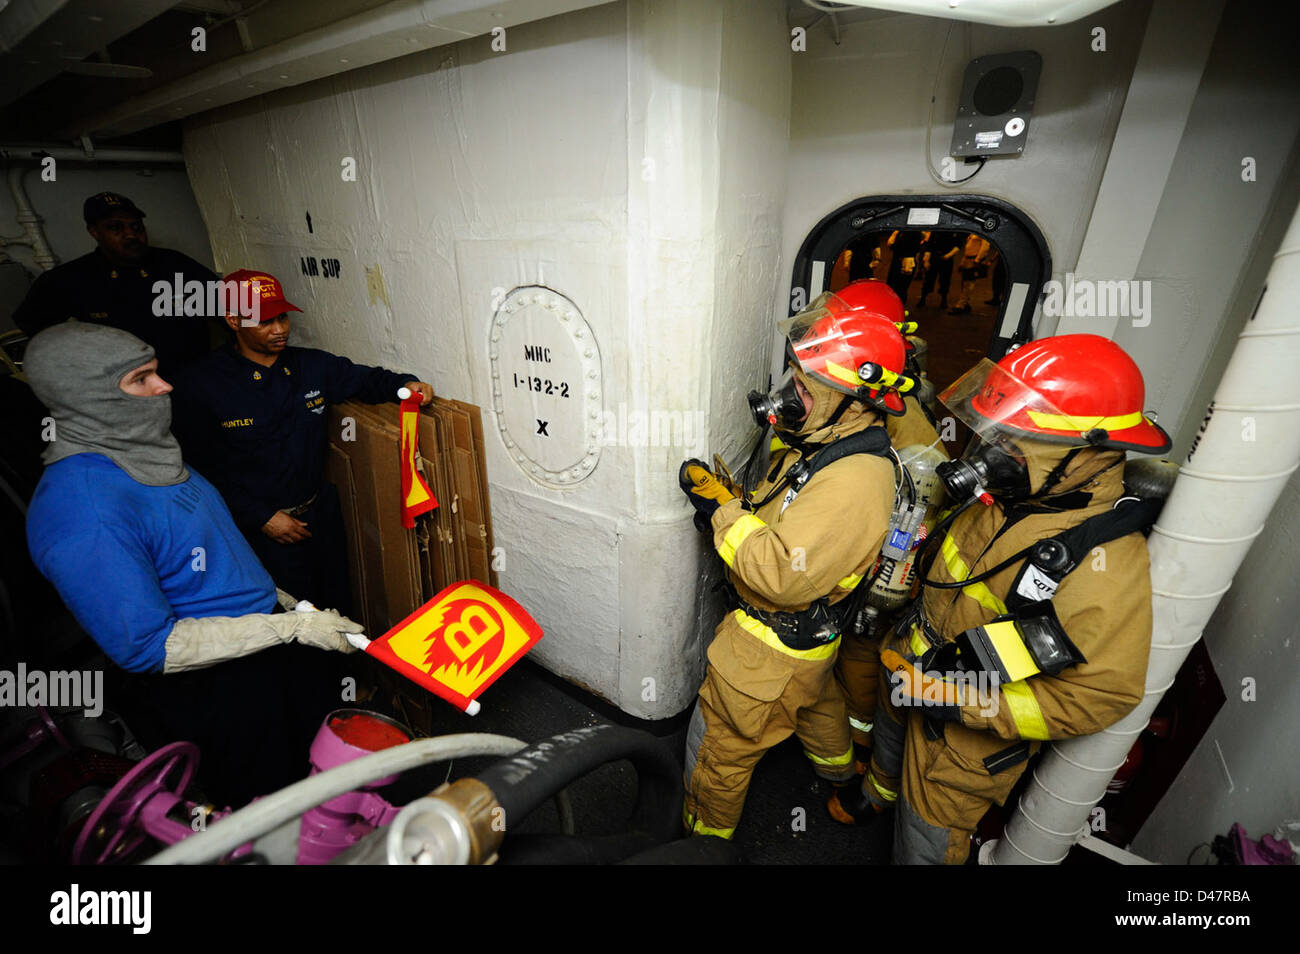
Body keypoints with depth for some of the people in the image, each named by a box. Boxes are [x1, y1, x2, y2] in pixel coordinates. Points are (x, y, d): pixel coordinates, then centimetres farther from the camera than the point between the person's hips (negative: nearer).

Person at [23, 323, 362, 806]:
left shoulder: (148, 452, 0)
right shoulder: (83, 515, -29)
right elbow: (148, 648, -26)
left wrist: (270, 593, 15)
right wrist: (290, 626, -26)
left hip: (266, 627, 9)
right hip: (209, 683, -9)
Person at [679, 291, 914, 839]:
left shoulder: (854, 481, -34)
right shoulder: (831, 443, -2)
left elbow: (784, 576, -37)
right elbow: (780, 515, 7)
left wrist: (722, 510, -29)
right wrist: (728, 498, -9)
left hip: (774, 646, -10)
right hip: (805, 630, 10)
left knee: (720, 745, 12)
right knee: (815, 701, 37)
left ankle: (705, 837, 39)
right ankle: (839, 769, 67)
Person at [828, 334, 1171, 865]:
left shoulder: (1104, 563, -34)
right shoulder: (1004, 495, -13)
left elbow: (1102, 695, -28)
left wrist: (961, 703, -29)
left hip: (968, 737, -7)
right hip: (914, 673, 7)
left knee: (928, 839, 19)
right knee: (889, 742, 37)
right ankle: (878, 795, 69)